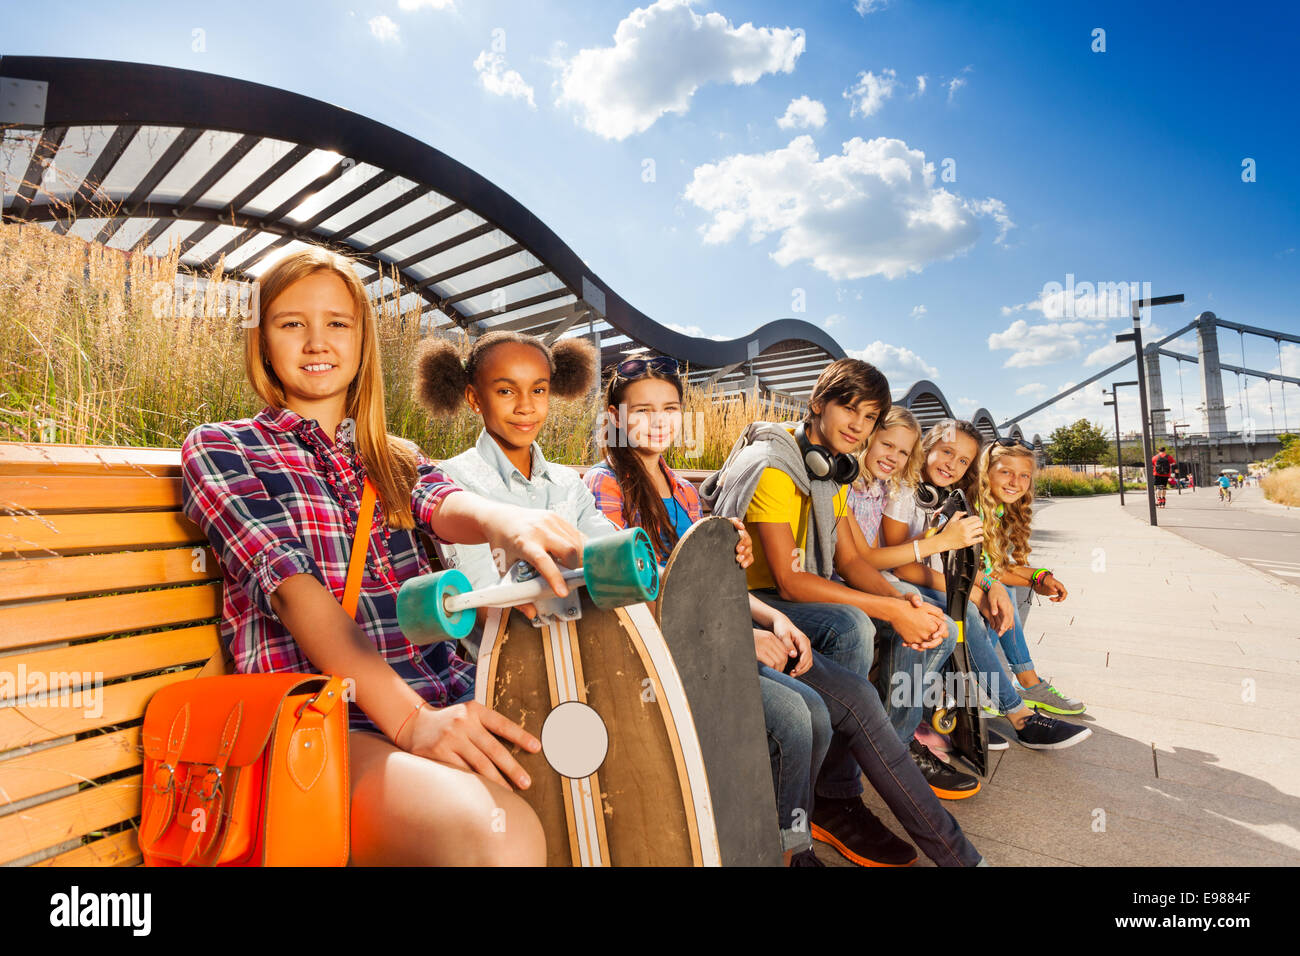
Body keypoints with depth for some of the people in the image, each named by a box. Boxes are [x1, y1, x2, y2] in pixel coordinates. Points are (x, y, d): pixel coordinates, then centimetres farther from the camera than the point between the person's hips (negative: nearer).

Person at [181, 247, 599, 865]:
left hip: (448, 693, 5)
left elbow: (442, 503, -2)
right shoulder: (217, 449, 9)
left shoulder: (394, 458, 22)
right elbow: (292, 587, -7)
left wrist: (499, 519, -29)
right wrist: (407, 717, -21)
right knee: (499, 834, -32)